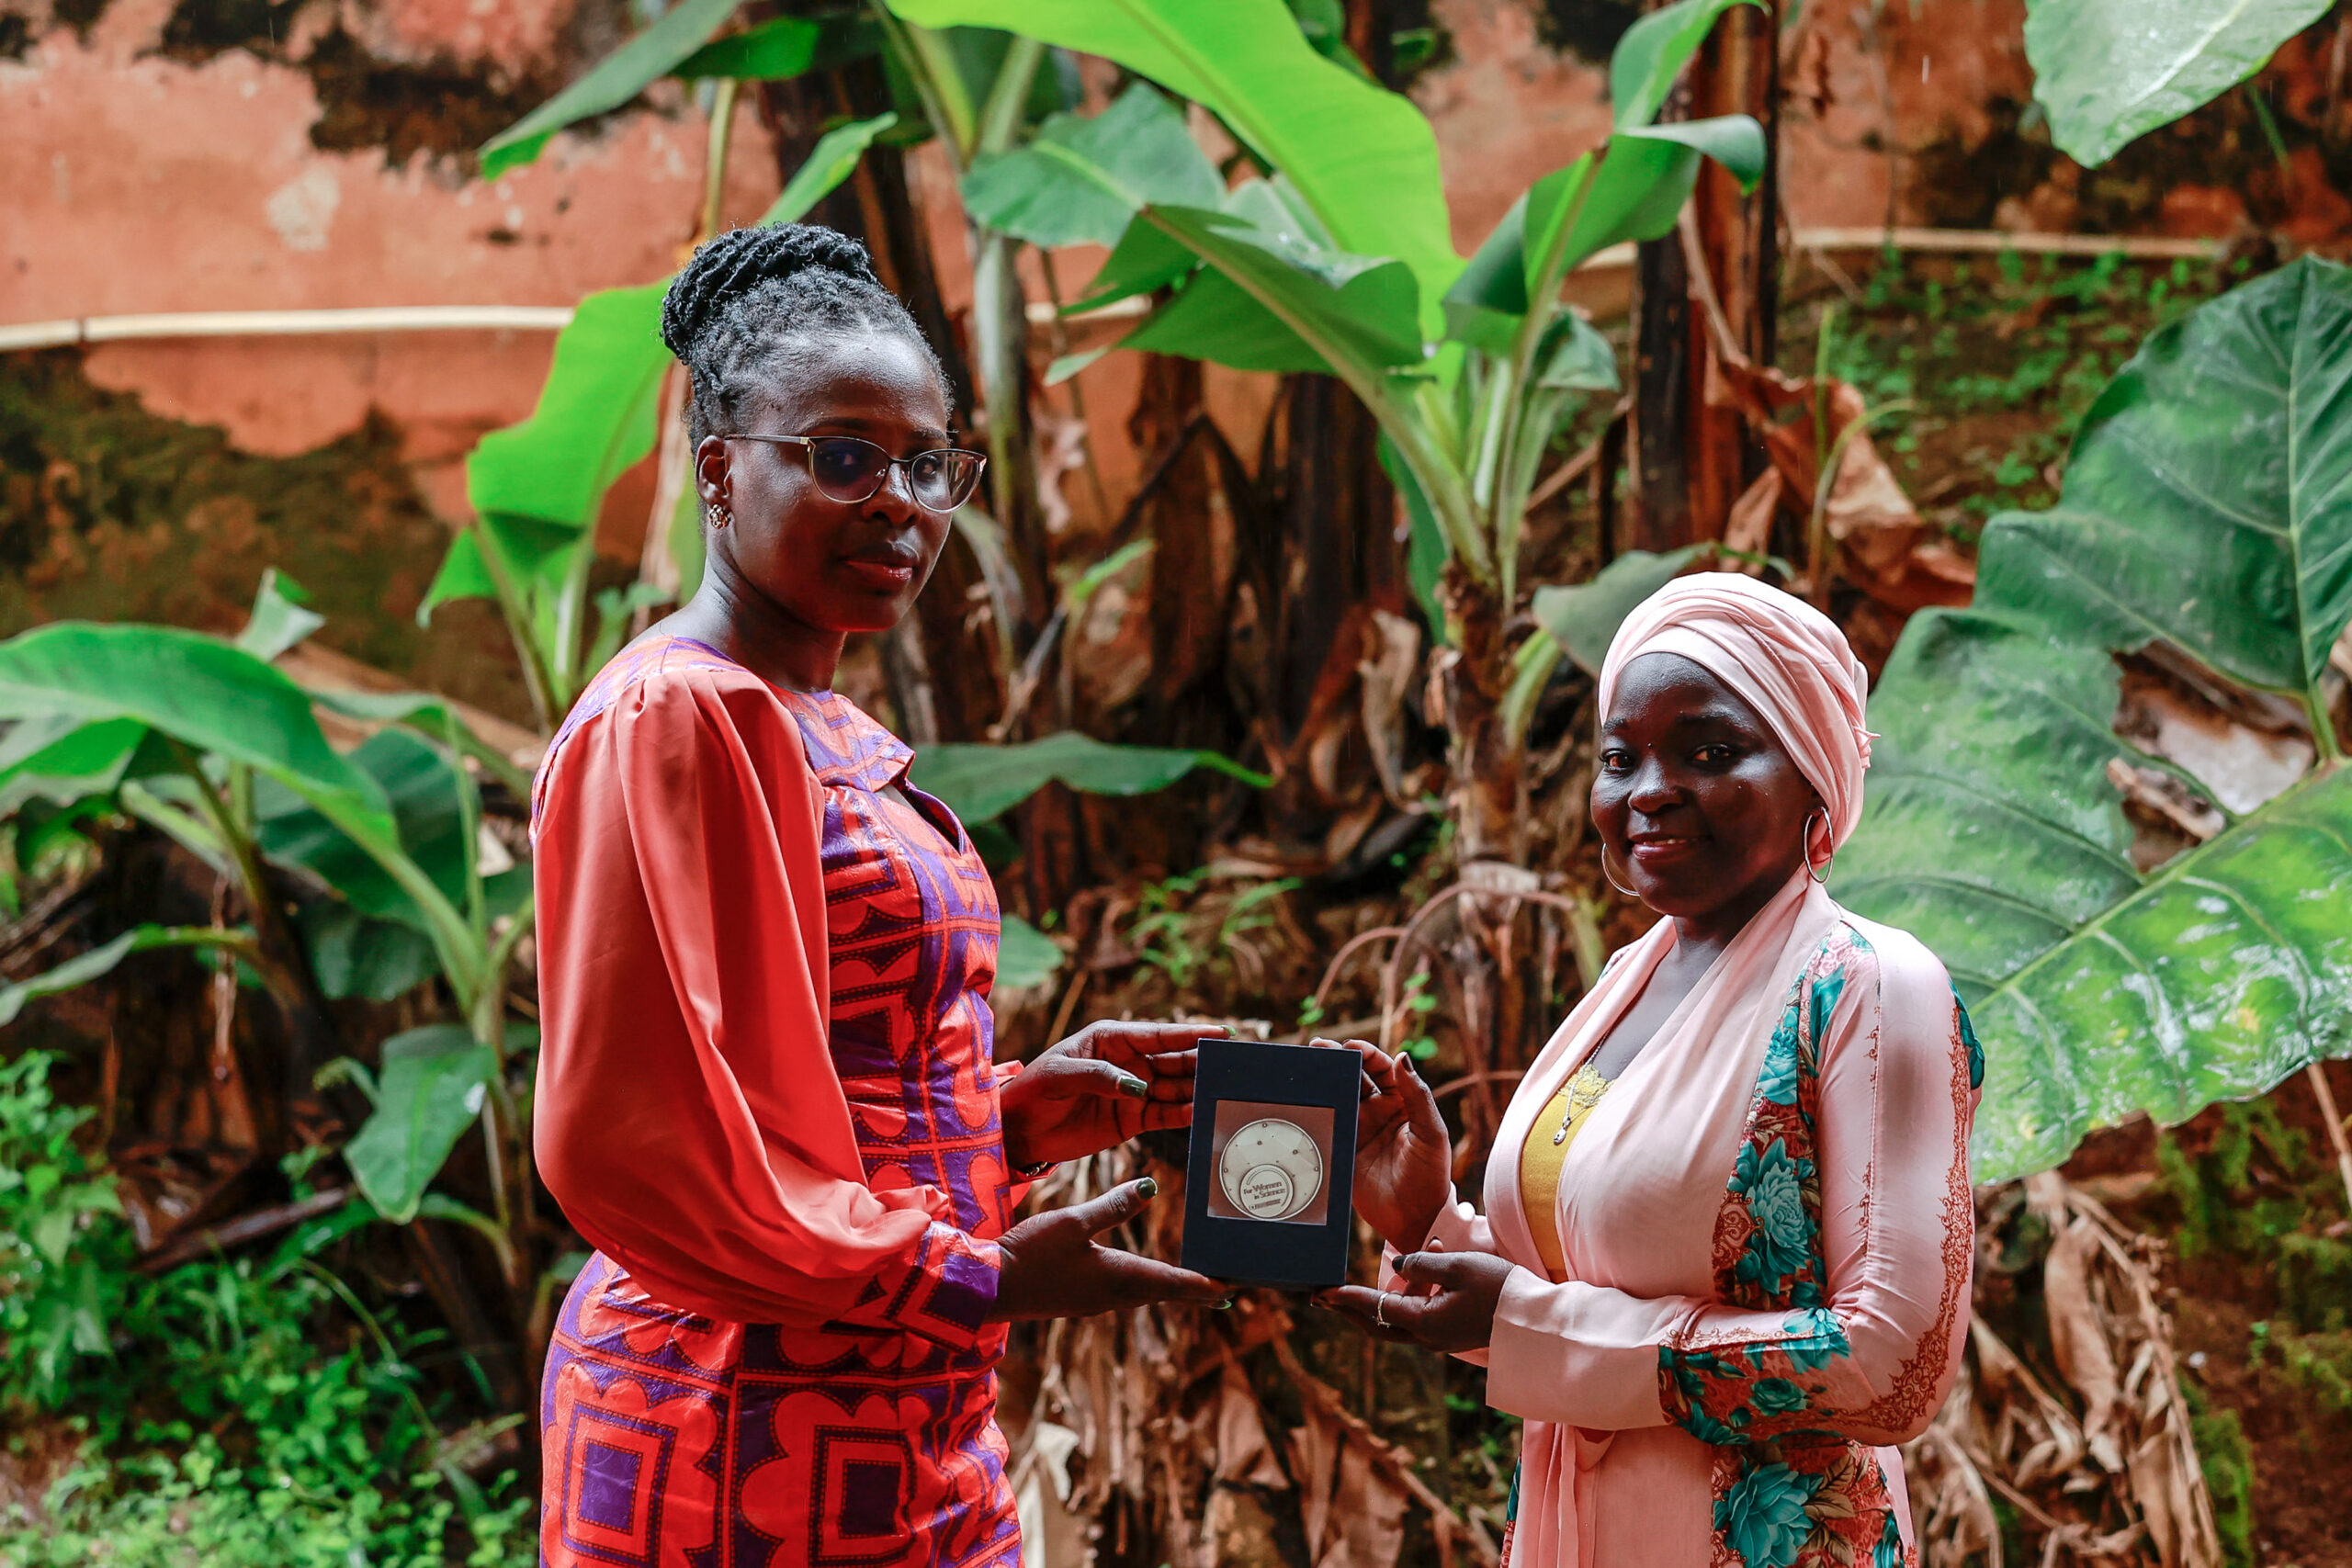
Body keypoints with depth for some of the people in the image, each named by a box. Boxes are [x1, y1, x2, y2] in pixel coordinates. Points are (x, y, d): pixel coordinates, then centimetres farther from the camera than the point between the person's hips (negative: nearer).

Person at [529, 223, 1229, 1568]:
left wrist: (1017, 1111, 3)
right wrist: (980, 1280, -18)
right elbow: (634, 1133, -21)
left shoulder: (825, 732, 13)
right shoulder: (675, 716, -15)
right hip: (757, 1454, -9)